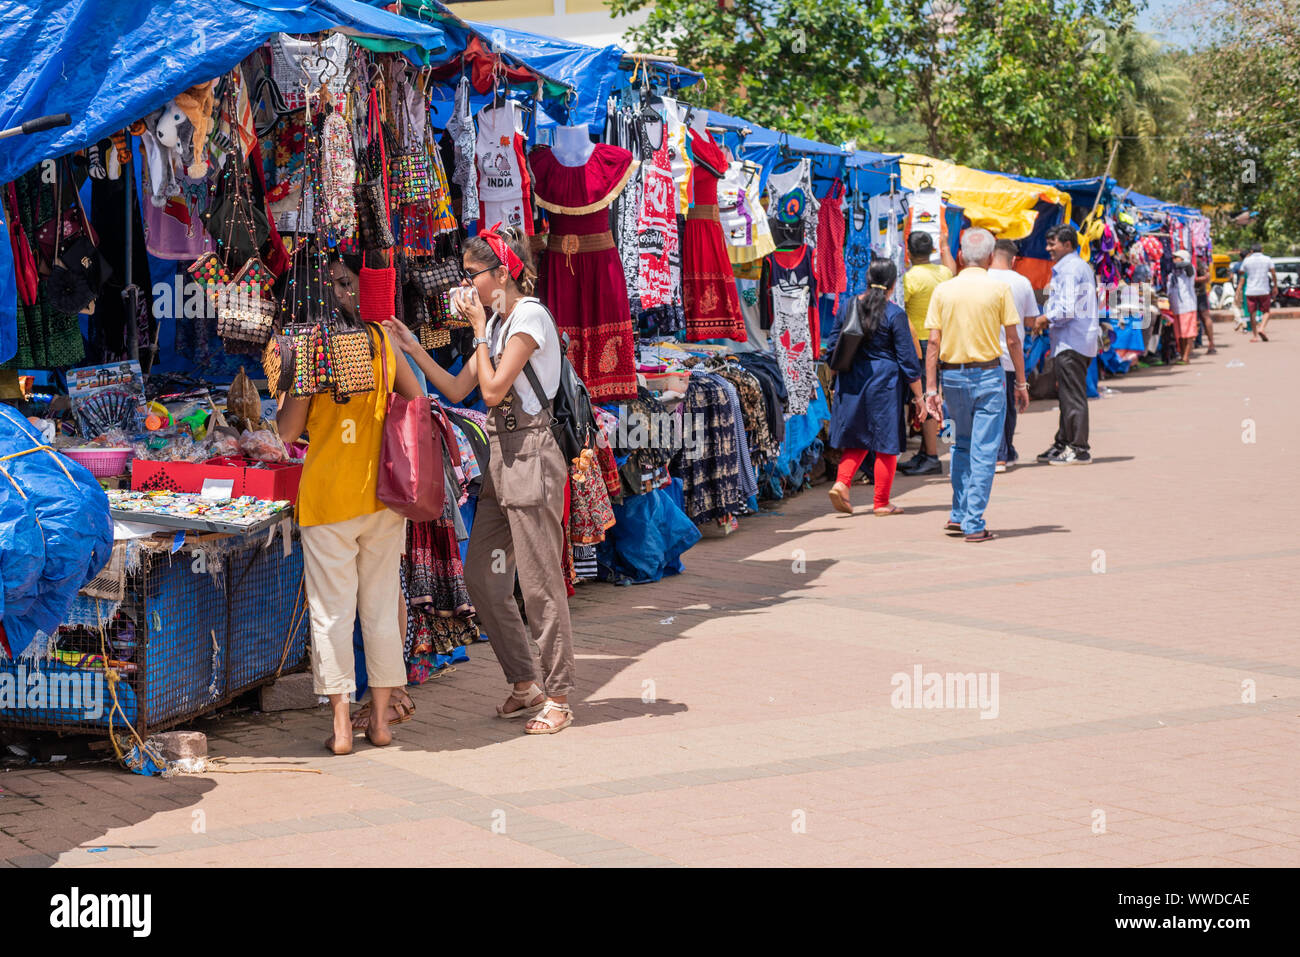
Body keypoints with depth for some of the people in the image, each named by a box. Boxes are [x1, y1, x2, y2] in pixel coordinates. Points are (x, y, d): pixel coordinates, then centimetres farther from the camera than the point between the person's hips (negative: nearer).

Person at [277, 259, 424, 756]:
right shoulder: (381, 342, 1)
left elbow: (287, 432, -8)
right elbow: (417, 402, 10)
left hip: (328, 495, -4)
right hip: (382, 492, 4)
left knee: (331, 611, 3)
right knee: (381, 605, 11)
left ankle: (341, 725, 3)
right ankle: (380, 719, 16)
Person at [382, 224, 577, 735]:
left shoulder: (529, 317, -12)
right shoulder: (497, 321, 16)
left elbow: (493, 389, -17)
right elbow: (458, 389, 15)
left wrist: (479, 327, -10)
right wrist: (413, 349, 7)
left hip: (531, 455, -9)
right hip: (501, 454, 9)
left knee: (540, 581, -5)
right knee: (481, 576, 8)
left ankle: (558, 696, 3)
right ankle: (525, 683, 19)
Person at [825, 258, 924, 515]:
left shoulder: (848, 307, 3)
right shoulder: (895, 315, -10)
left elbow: (832, 345, 11)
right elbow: (908, 359, -7)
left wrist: (839, 374, 26)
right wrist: (918, 396, 0)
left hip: (850, 382, 5)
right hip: (884, 384, -5)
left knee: (857, 441, 16)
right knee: (886, 444, 5)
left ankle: (841, 483, -5)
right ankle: (881, 503, 9)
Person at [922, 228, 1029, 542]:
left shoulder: (943, 290, 2)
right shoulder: (999, 288, -5)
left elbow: (933, 343, -1)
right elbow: (1013, 341, -3)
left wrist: (931, 389, 2)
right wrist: (1021, 383, 5)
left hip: (952, 375, 3)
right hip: (988, 375, -3)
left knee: (962, 445, 20)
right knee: (983, 451, 0)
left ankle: (958, 515, 18)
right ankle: (974, 524, -1)